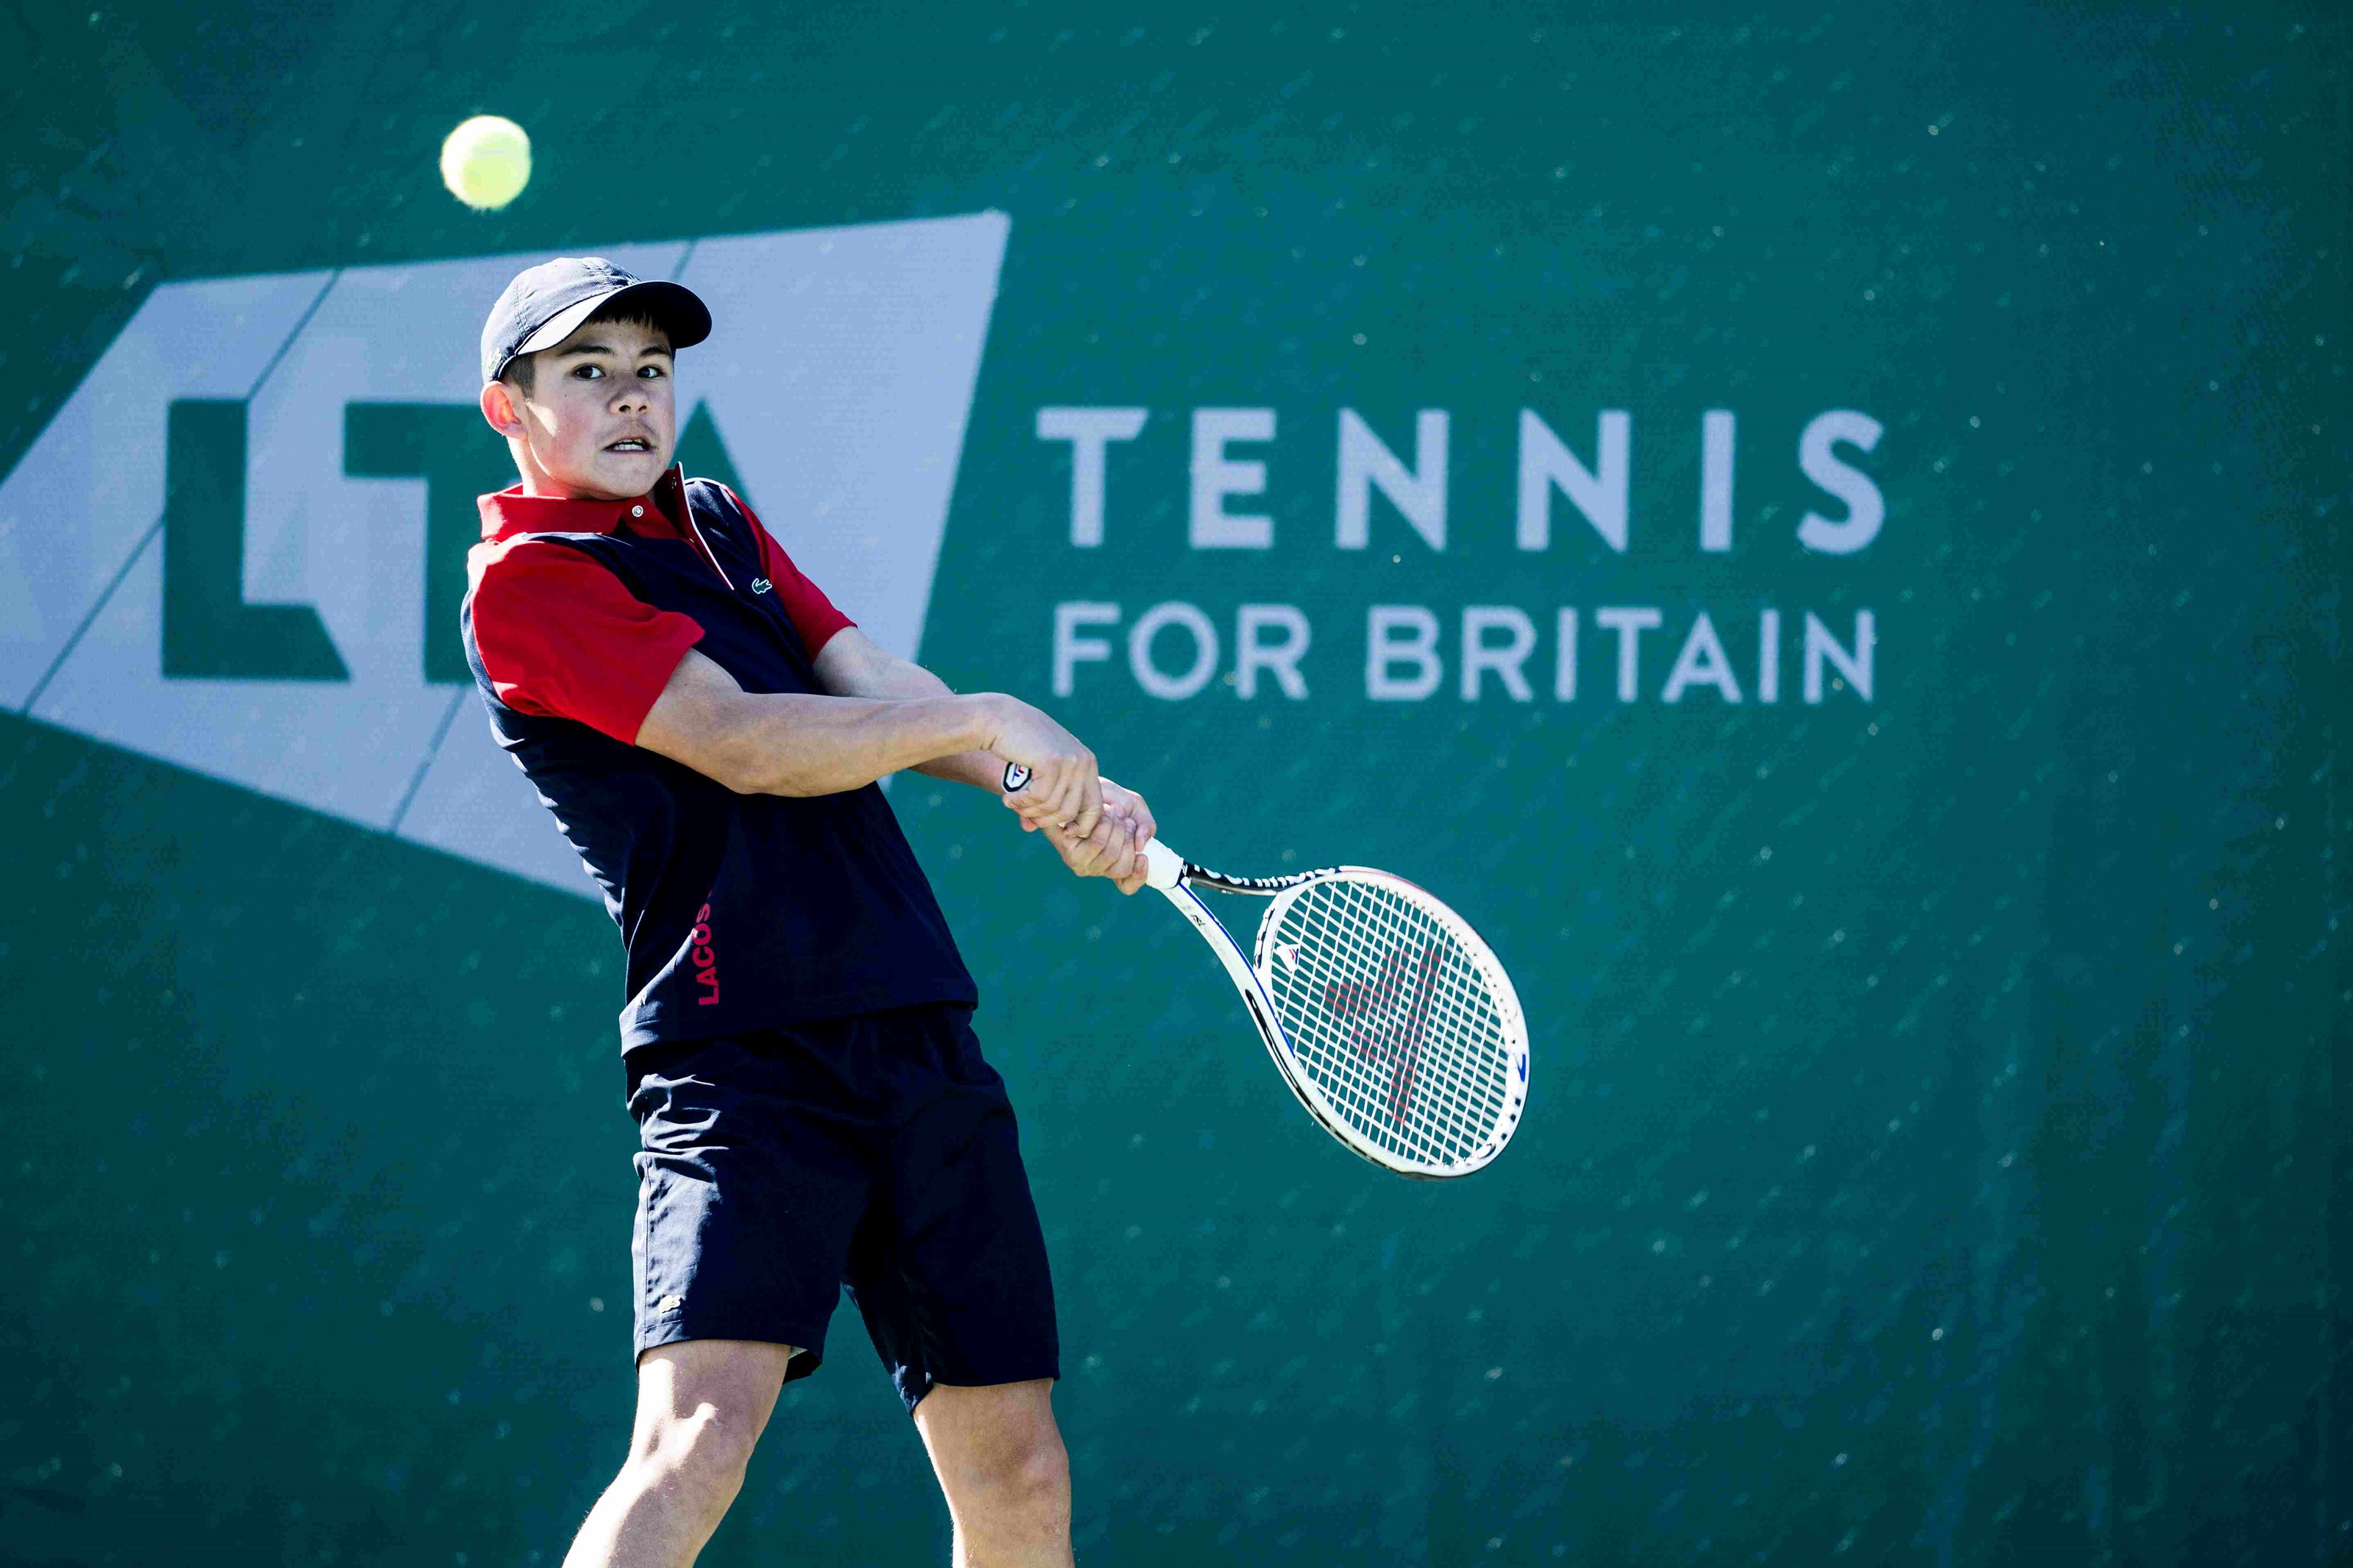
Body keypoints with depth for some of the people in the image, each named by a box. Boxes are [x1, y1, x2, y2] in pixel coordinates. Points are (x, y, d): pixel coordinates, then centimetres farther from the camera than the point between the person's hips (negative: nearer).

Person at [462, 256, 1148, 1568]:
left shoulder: (720, 523, 23)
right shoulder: (526, 577, -3)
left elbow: (878, 688, 11)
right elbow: (744, 745, -13)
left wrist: (1068, 798, -6)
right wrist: (988, 720, -8)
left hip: (922, 1038, 8)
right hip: (743, 1053, -8)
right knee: (700, 1433, -25)